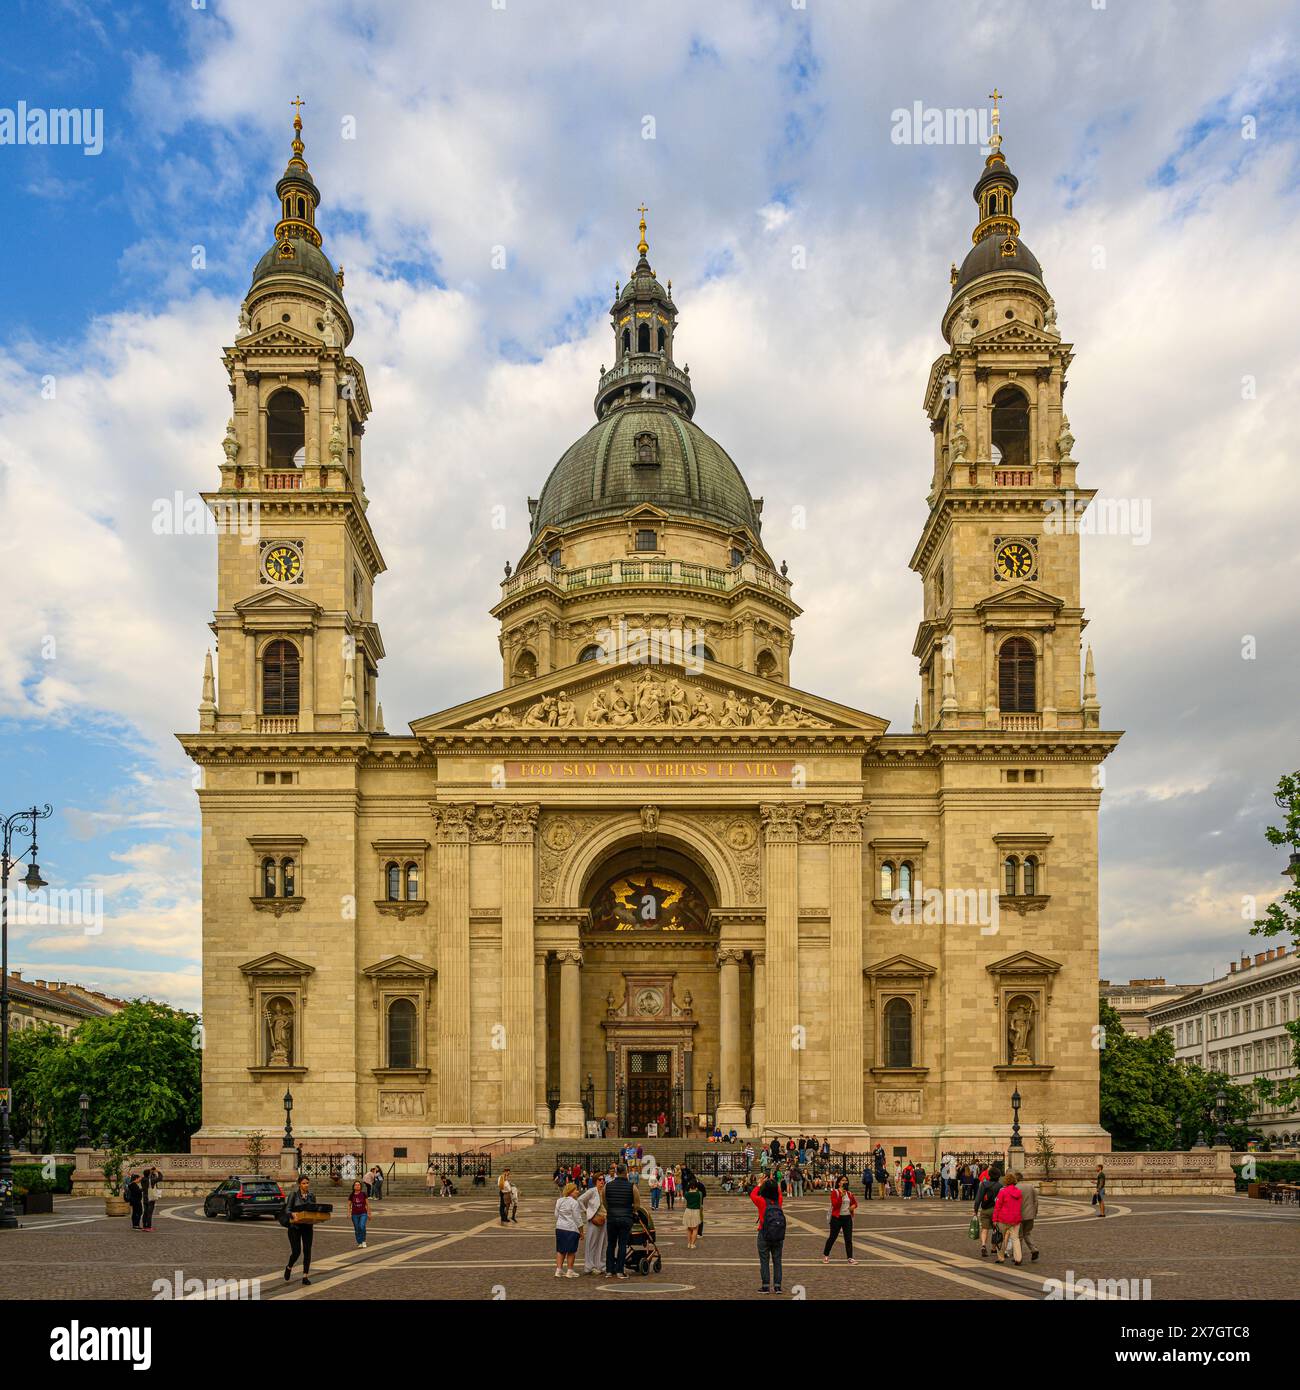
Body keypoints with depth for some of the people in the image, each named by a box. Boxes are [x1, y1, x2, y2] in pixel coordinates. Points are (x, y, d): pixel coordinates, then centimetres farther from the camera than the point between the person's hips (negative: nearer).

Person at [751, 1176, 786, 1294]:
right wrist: (773, 1183, 28)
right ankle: (777, 1286, 8)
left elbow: (752, 1195, 10)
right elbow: (779, 1192, 22)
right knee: (777, 1261, 9)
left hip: (764, 1236, -3)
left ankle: (765, 1286, 4)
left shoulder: (762, 1201, -11)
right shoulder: (778, 1201, -2)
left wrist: (759, 1184, 18)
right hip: (778, 1236, 3)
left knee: (764, 1261, 4)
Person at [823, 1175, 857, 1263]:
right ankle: (825, 1255, 21)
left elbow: (854, 1203, 23)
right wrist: (841, 1195, -26)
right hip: (837, 1217, -4)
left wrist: (853, 1206, 1)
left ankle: (850, 1258, 4)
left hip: (847, 1218, 4)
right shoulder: (834, 1192, -7)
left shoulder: (849, 1193, 9)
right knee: (832, 1237, 4)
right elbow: (835, 1204, -19)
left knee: (849, 1239, 1)